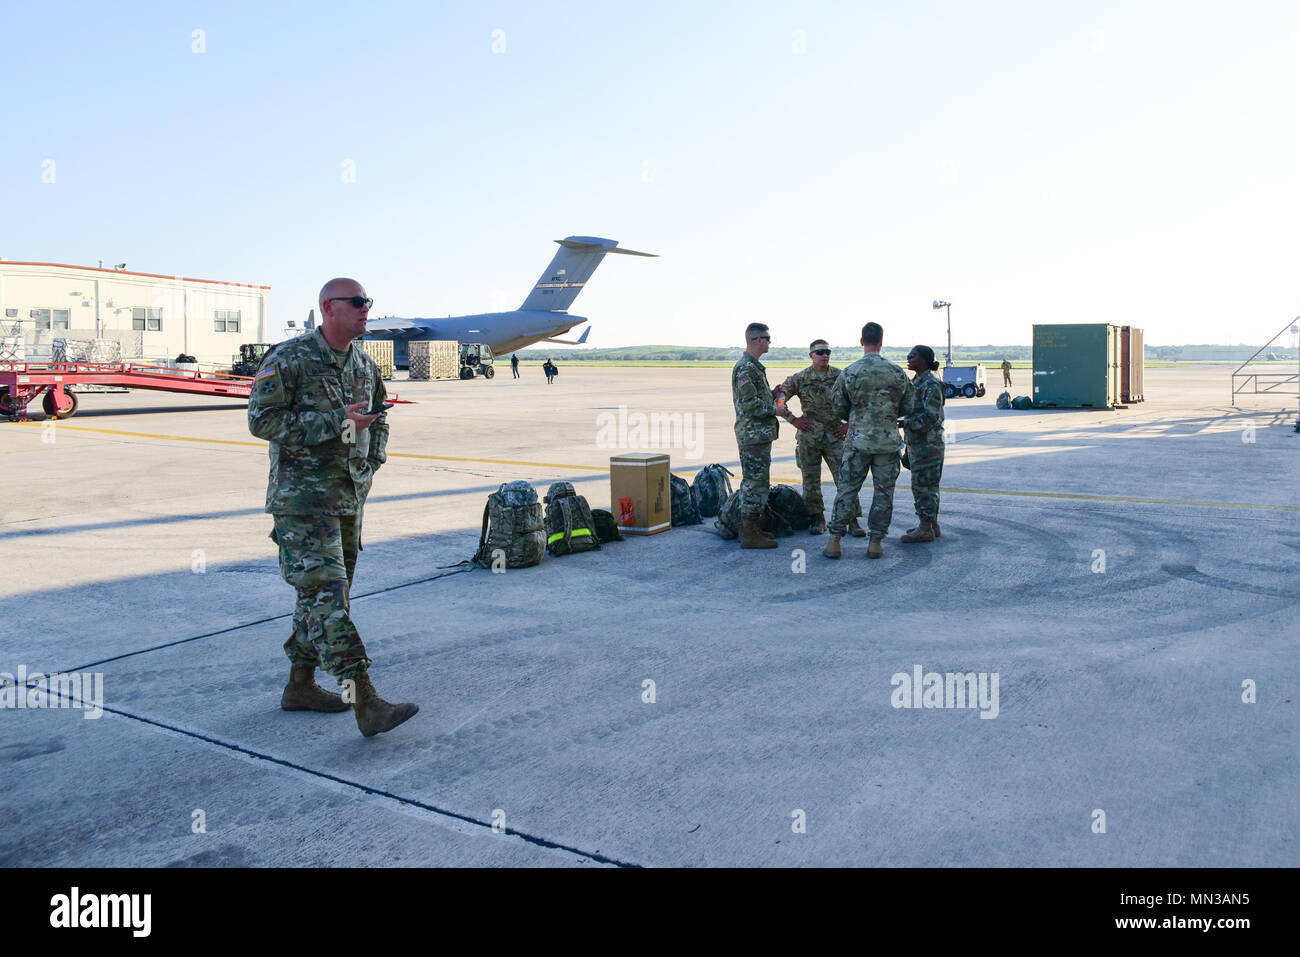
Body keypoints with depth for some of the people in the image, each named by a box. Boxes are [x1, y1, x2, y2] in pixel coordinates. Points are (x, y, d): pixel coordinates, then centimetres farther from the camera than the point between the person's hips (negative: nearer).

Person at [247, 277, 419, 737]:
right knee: (325, 592, -12)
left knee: (323, 592, 14)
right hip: (303, 496, -8)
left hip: (350, 495, 8)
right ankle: (367, 703, -16)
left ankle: (300, 686, 28)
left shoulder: (365, 364, 11)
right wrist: (336, 422, -20)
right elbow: (261, 419, -16)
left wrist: (372, 461, 9)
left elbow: (378, 416, 26)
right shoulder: (289, 359, -11)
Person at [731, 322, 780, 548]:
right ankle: (750, 535, -4)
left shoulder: (753, 366, 17)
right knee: (755, 483, -8)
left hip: (759, 434, 11)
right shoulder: (745, 368, -17)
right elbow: (750, 405, -23)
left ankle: (750, 528, 22)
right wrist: (775, 408, -11)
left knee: (753, 482, 15)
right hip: (754, 434, -11)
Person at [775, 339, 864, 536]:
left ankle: (853, 520, 3)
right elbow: (778, 399, -1)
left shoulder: (840, 377, 2)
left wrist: (850, 423, 1)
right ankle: (818, 520, 18)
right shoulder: (800, 378, 0)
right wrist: (793, 419, -6)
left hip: (835, 436, 0)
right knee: (811, 480, 5)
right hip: (809, 437, 0)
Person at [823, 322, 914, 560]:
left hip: (858, 441, 0)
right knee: (883, 492, 9)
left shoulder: (849, 373, -6)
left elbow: (837, 408, 2)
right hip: (889, 441, 0)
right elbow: (907, 409, 6)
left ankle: (834, 542, 6)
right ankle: (875, 542, 11)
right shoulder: (897, 373, -3)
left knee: (846, 489, 6)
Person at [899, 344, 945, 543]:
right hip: (916, 443, 10)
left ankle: (926, 529, -1)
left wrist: (905, 423, -22)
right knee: (924, 485, 13)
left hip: (928, 443, -10)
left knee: (924, 484, -6)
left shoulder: (931, 385, -16)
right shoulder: (916, 382, 14)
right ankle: (932, 525, 21)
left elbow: (930, 418, -22)